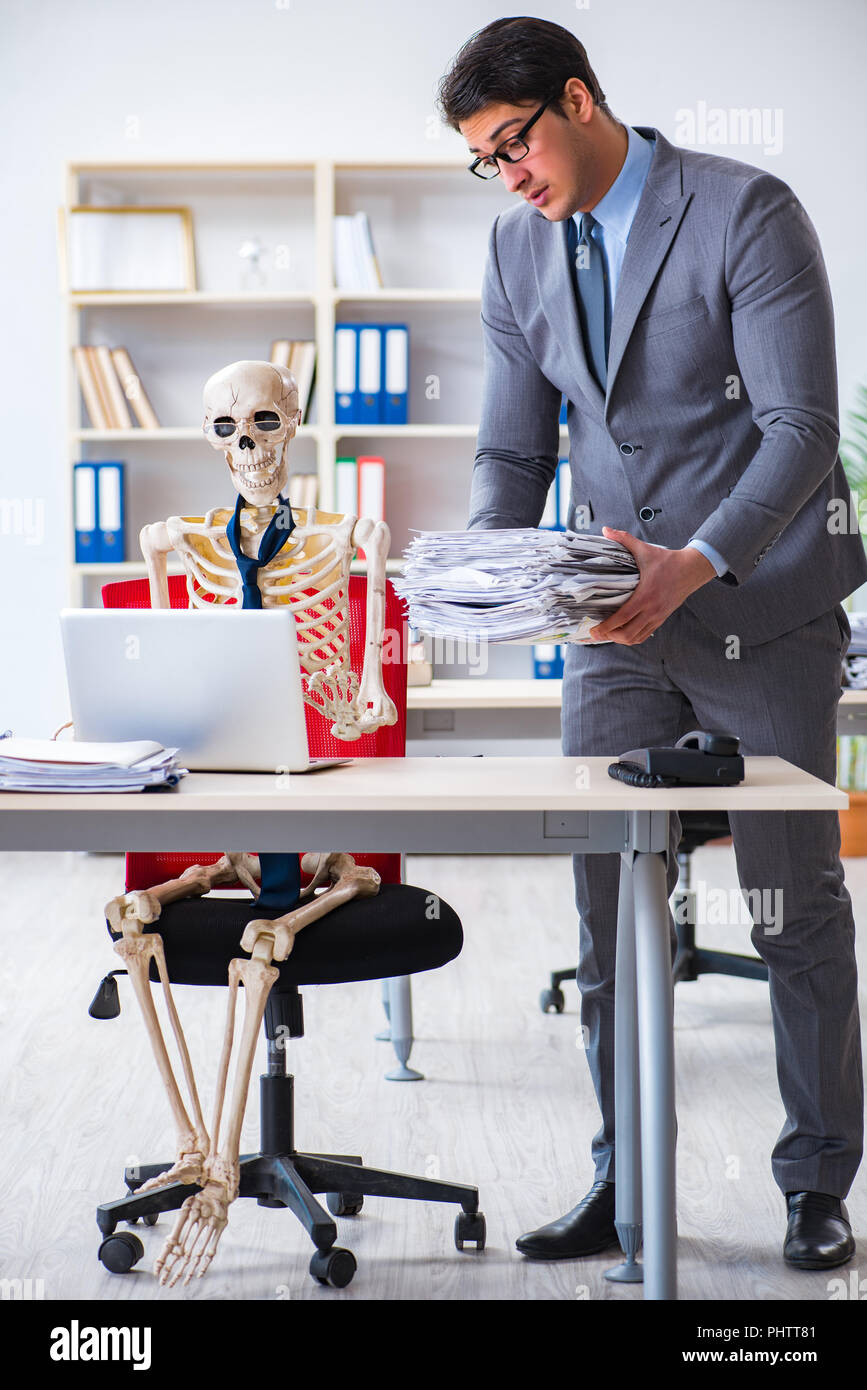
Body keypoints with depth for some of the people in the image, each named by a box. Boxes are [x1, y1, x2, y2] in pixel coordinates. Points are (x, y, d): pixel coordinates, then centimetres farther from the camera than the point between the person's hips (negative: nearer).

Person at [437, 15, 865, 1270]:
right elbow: (514, 446, 9)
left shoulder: (747, 212, -13)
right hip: (616, 617, 5)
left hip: (761, 611, -5)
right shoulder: (518, 250, 6)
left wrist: (697, 563, -32)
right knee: (609, 902, 3)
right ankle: (626, 1180, 16)